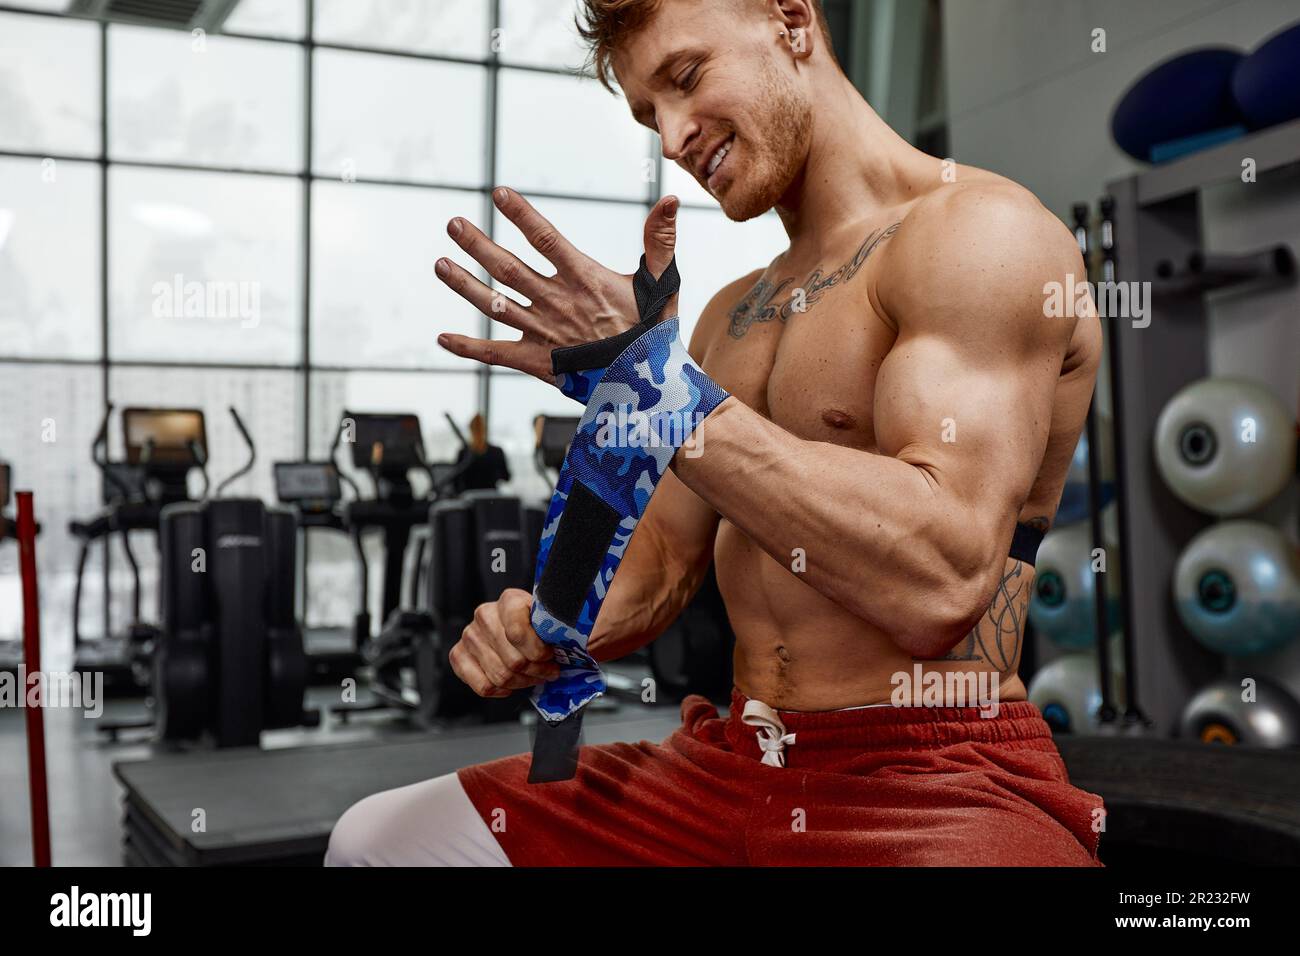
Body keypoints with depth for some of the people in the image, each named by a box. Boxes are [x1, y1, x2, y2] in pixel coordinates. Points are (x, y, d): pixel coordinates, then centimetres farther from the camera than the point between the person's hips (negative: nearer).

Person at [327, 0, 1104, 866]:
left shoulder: (982, 230, -10)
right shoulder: (734, 315, 17)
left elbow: (939, 582, -24)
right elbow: (667, 549, 20)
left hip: (933, 786, -8)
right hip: (728, 765, 8)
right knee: (375, 837, 9)